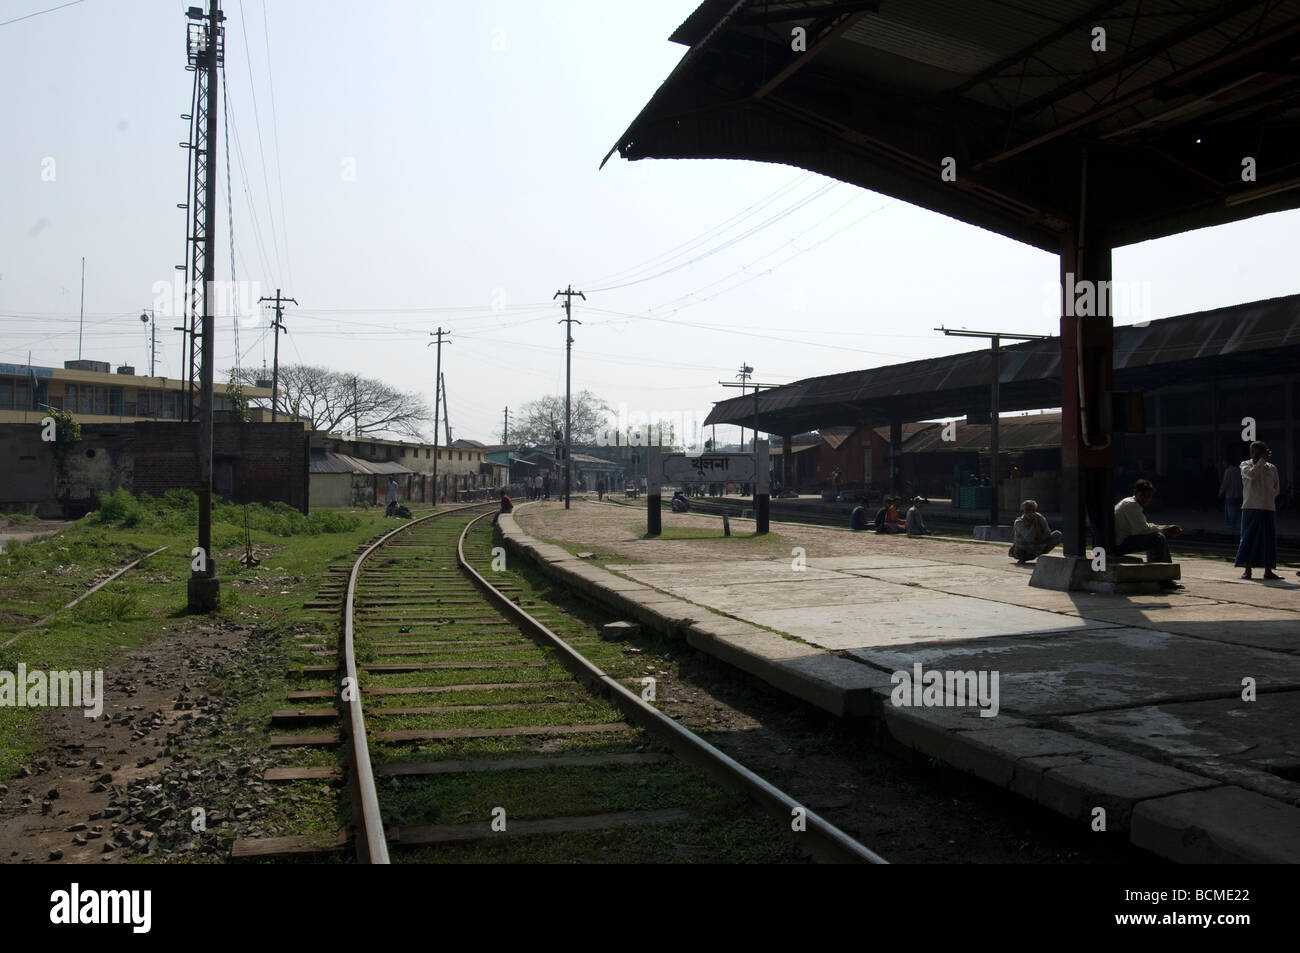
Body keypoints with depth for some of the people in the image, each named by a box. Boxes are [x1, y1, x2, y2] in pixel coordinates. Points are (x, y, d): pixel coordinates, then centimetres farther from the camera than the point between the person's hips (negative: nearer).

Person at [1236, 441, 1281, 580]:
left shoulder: (1272, 468, 11)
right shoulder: (1245, 465, 4)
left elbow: (1276, 489, 17)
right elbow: (1251, 474, -18)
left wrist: (1267, 497, 4)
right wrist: (1263, 460, -15)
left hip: (1268, 509, 3)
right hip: (1251, 508, -3)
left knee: (1269, 539, 3)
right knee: (1249, 537, -3)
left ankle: (1268, 570, 9)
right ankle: (1246, 569, 3)